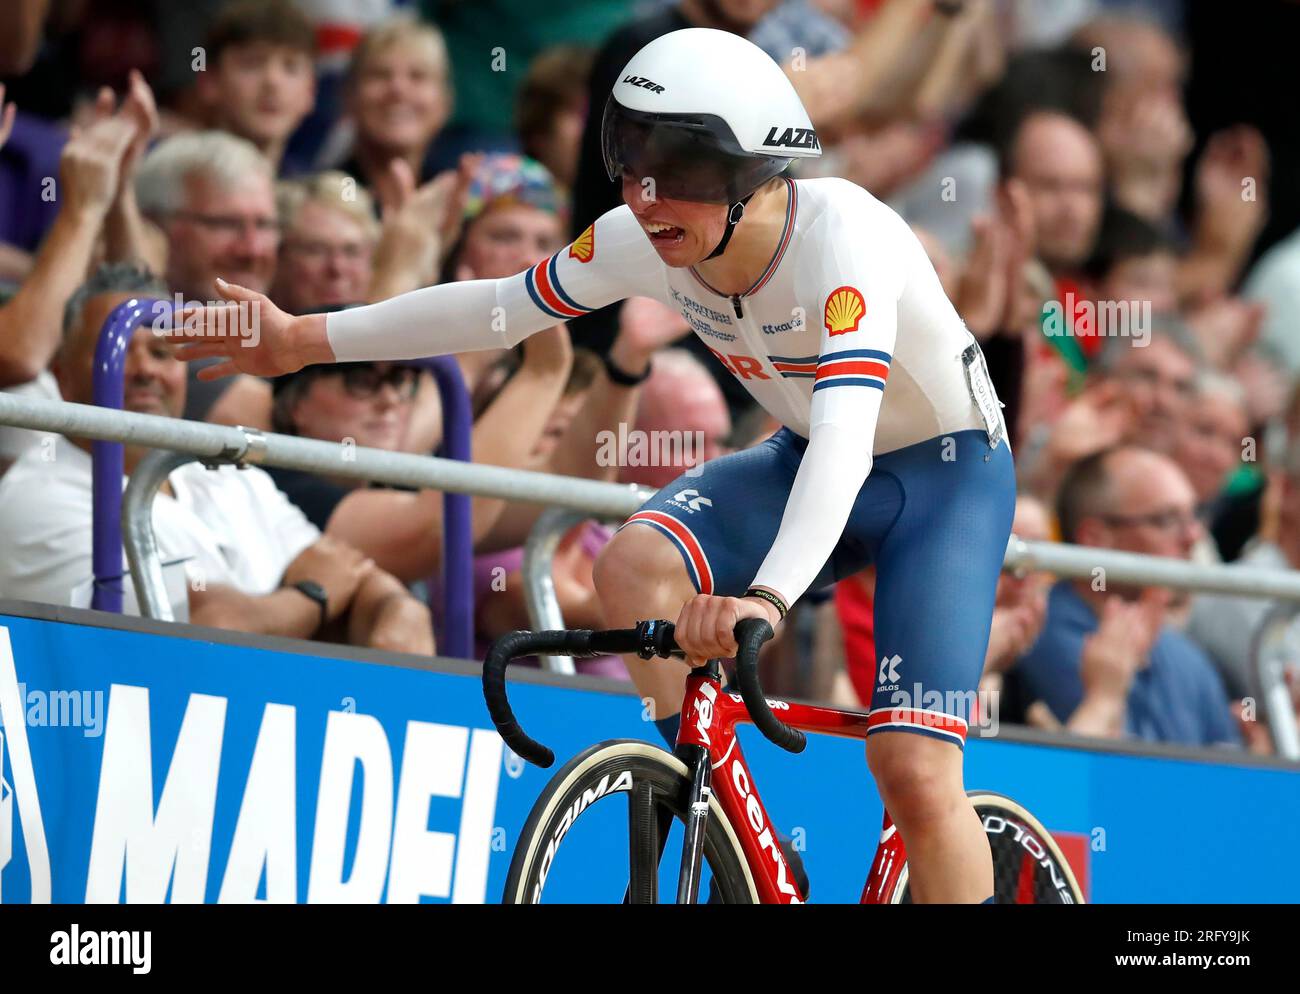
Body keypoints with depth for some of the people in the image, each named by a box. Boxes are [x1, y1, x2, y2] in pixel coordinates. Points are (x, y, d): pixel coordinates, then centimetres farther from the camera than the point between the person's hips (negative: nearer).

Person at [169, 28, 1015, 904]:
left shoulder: (844, 237, -35)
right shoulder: (645, 241, -16)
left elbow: (844, 439, -48)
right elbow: (500, 307, 0)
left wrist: (768, 599, -62)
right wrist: (303, 341, 0)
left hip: (947, 472, -5)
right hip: (803, 461, 5)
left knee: (916, 777, -19)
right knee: (633, 565, -24)